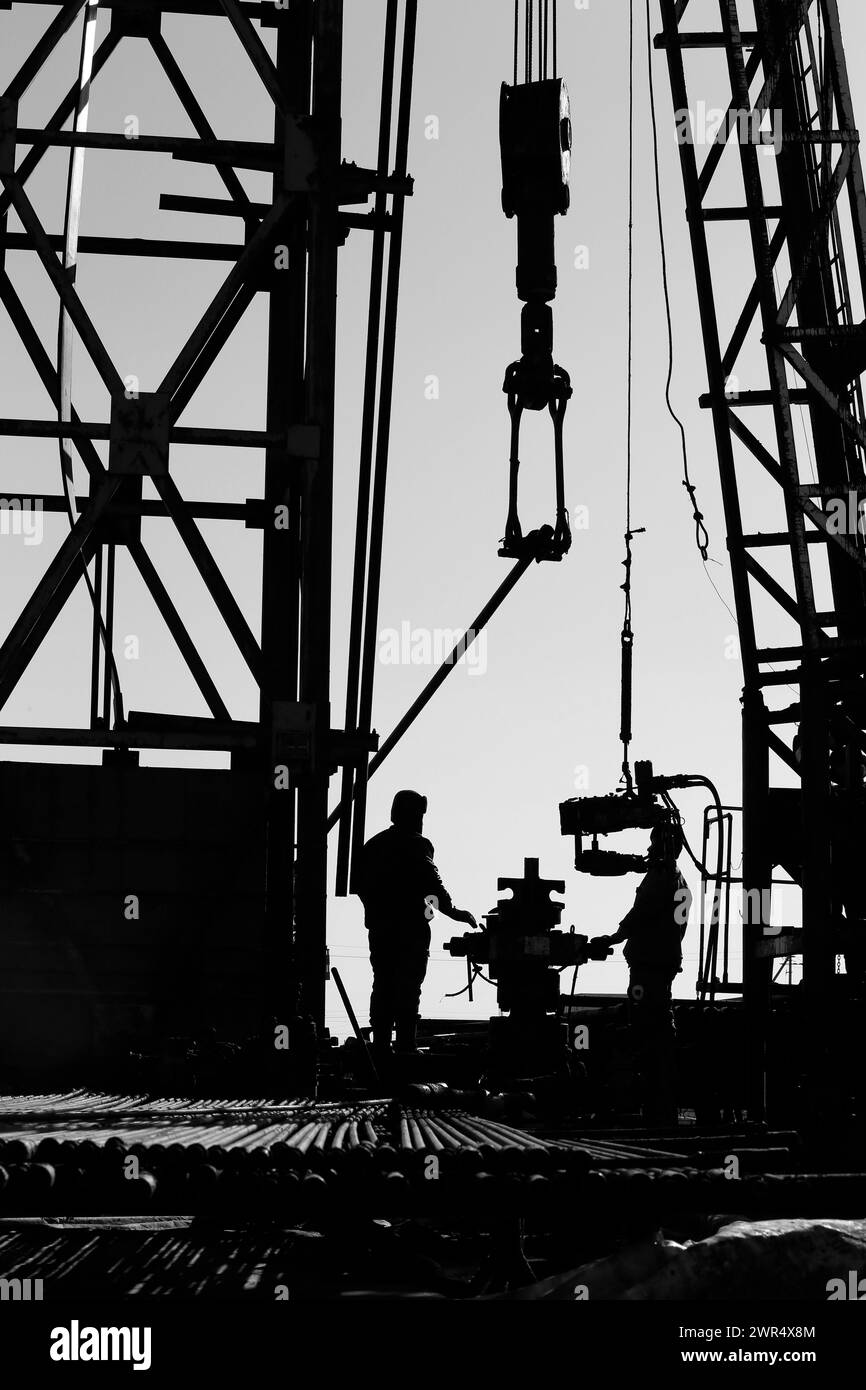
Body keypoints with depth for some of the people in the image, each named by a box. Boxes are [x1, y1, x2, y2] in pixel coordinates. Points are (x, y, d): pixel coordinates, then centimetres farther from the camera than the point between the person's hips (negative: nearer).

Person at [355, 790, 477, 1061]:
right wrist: (453, 911, -6)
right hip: (410, 926, -6)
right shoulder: (417, 845, -9)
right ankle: (405, 1048, -5)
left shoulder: (373, 844, 12)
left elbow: (359, 884, 14)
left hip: (379, 926, 6)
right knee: (408, 987, -2)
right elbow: (433, 884, -15)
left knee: (382, 985, 11)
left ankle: (380, 1047, 10)